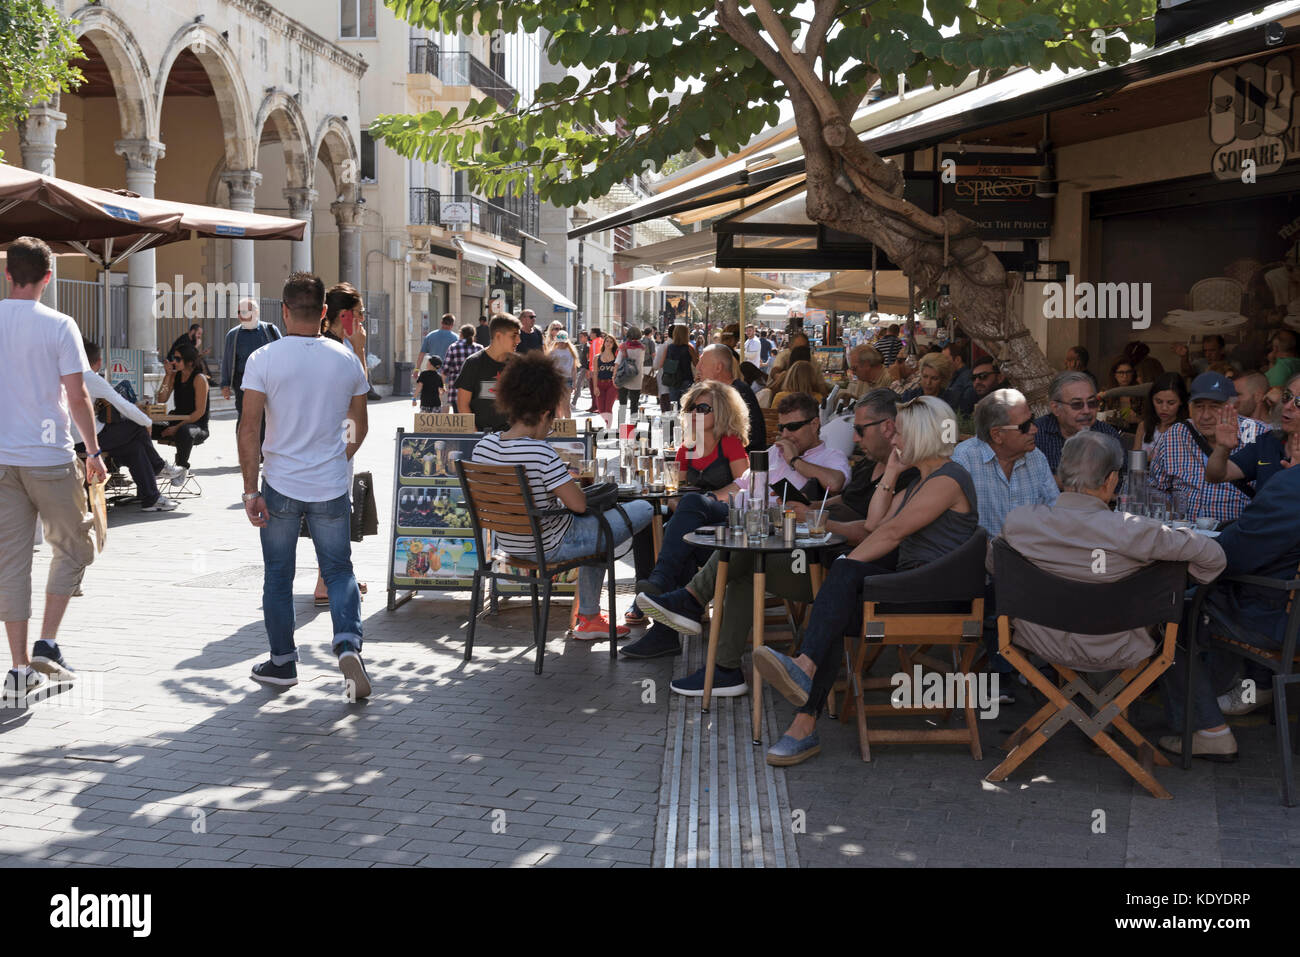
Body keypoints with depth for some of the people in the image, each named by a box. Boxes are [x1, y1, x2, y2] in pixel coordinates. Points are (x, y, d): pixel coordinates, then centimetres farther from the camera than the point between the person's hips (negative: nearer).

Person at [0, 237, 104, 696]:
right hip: (50, 458, -4)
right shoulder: (58, 326, -8)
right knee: (73, 549, 14)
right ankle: (47, 645, 4)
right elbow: (77, 396, -10)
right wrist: (94, 450, 1)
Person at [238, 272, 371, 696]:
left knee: (278, 577, 13)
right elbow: (360, 425, 11)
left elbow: (249, 429, -13)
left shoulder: (263, 360, -9)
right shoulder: (347, 359, 0)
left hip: (280, 486, -1)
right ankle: (348, 644, -10)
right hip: (331, 487, 2)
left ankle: (282, 662, 22)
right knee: (339, 571, 12)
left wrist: (250, 491, -9)